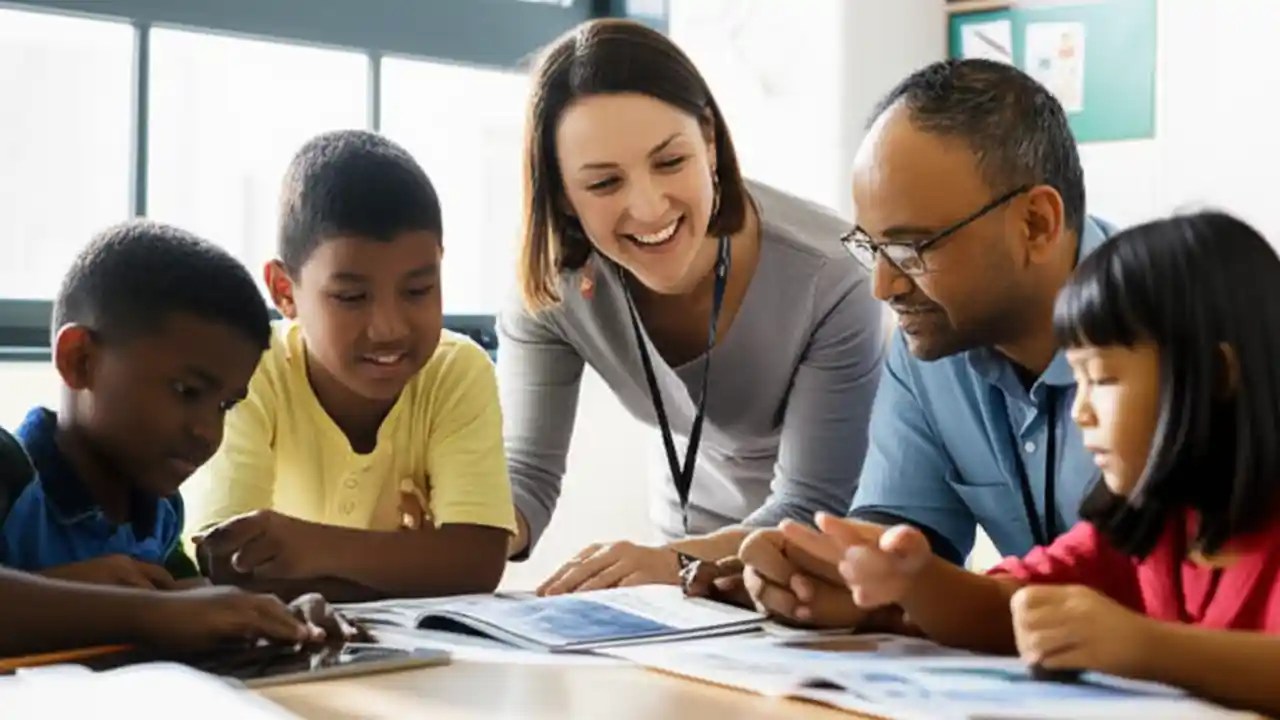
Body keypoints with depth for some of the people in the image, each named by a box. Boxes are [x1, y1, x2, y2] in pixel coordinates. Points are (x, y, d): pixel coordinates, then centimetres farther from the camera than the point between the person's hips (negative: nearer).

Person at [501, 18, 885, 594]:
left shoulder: (829, 279, -26)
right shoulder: (551, 287, -17)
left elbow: (813, 506, -23)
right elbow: (525, 474, -16)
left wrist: (673, 561, -41)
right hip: (694, 554, 3)